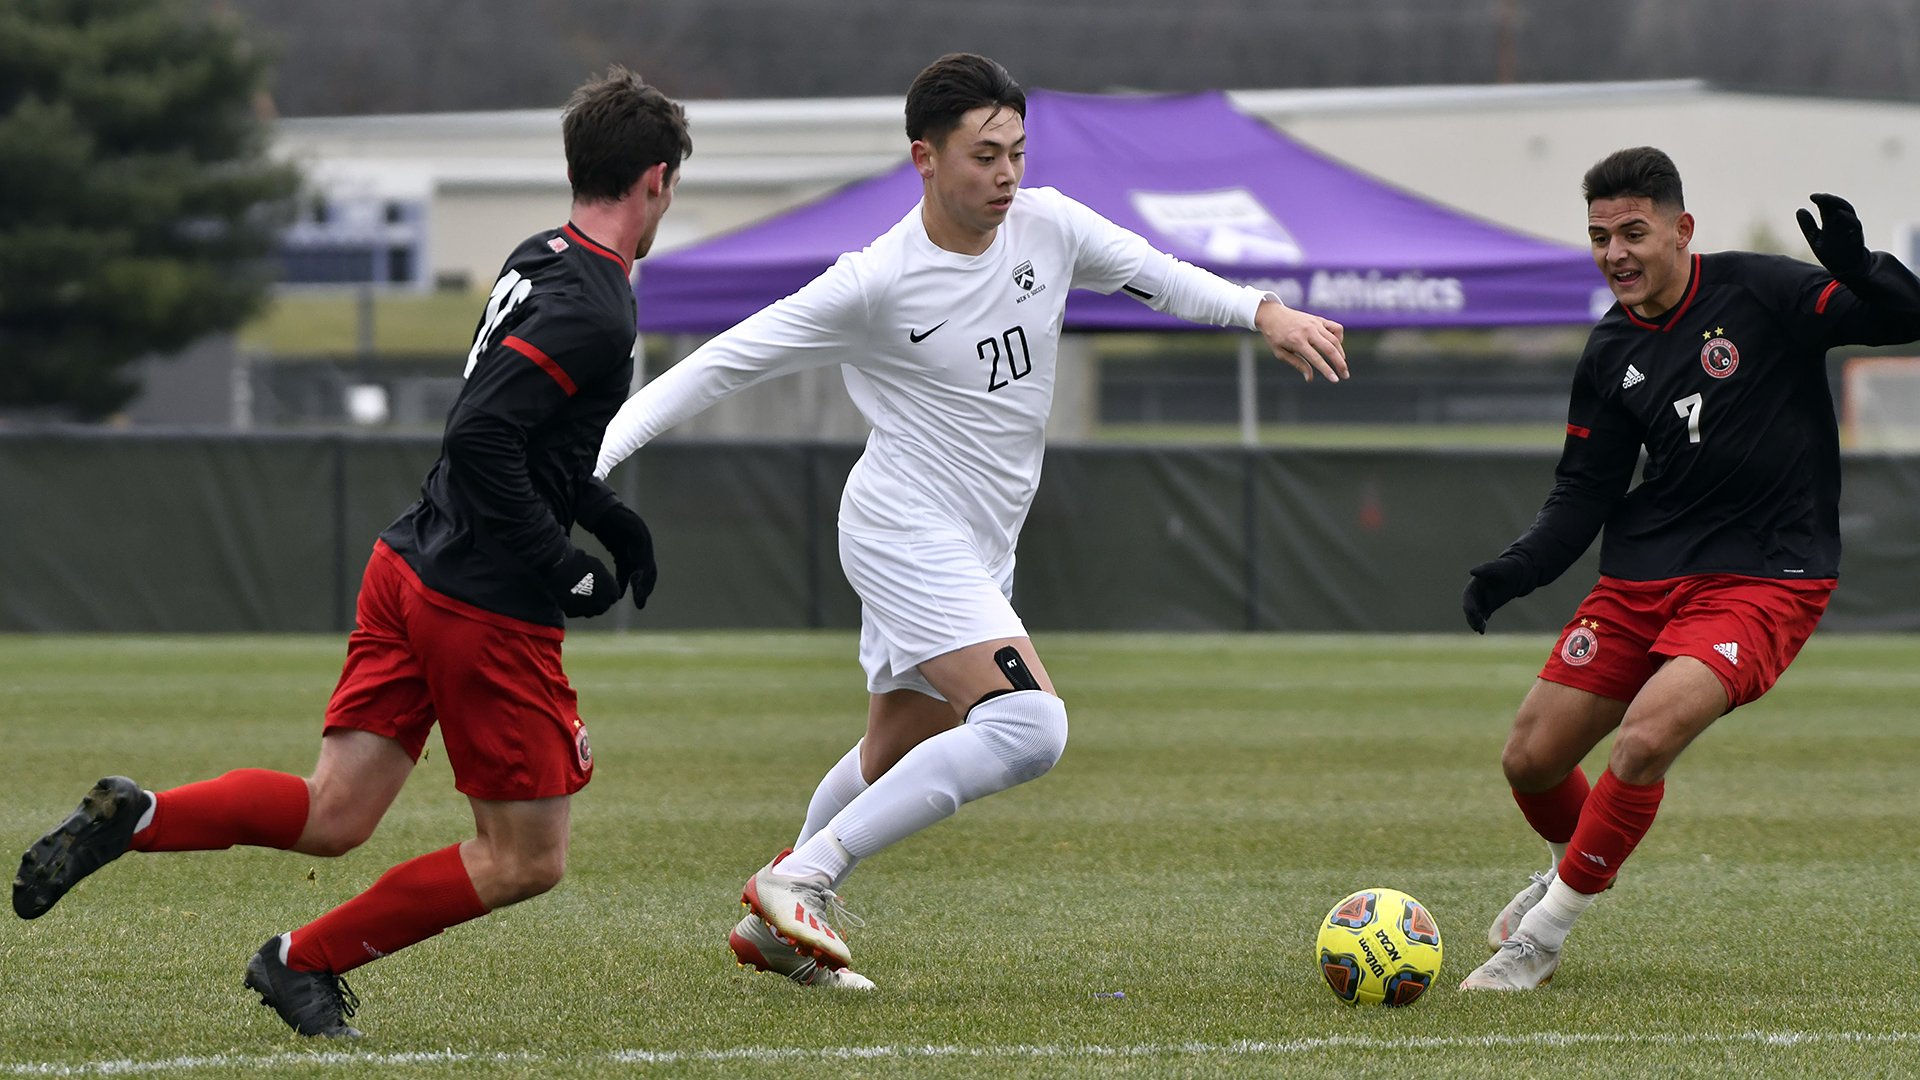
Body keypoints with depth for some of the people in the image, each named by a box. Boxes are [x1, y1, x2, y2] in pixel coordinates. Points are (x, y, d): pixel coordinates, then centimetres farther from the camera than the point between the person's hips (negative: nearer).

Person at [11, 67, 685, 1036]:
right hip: (491, 608, -9)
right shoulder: (594, 311, -18)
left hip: (409, 567, 9)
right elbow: (480, 437, -26)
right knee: (526, 860, 4)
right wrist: (565, 569, -18)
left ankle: (135, 817, -7)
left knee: (331, 817, 9)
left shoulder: (538, 261, 12)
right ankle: (307, 962, 11)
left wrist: (606, 515, 23)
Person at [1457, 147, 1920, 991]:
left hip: (1765, 579, -6)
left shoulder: (1759, 295, -10)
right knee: (1531, 760, 5)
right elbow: (1585, 489, 10)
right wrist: (1518, 568, -7)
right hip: (1644, 573, 6)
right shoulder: (1612, 355, 6)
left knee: (1644, 739, -26)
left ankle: (1543, 932, -9)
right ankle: (1578, 867, 40)